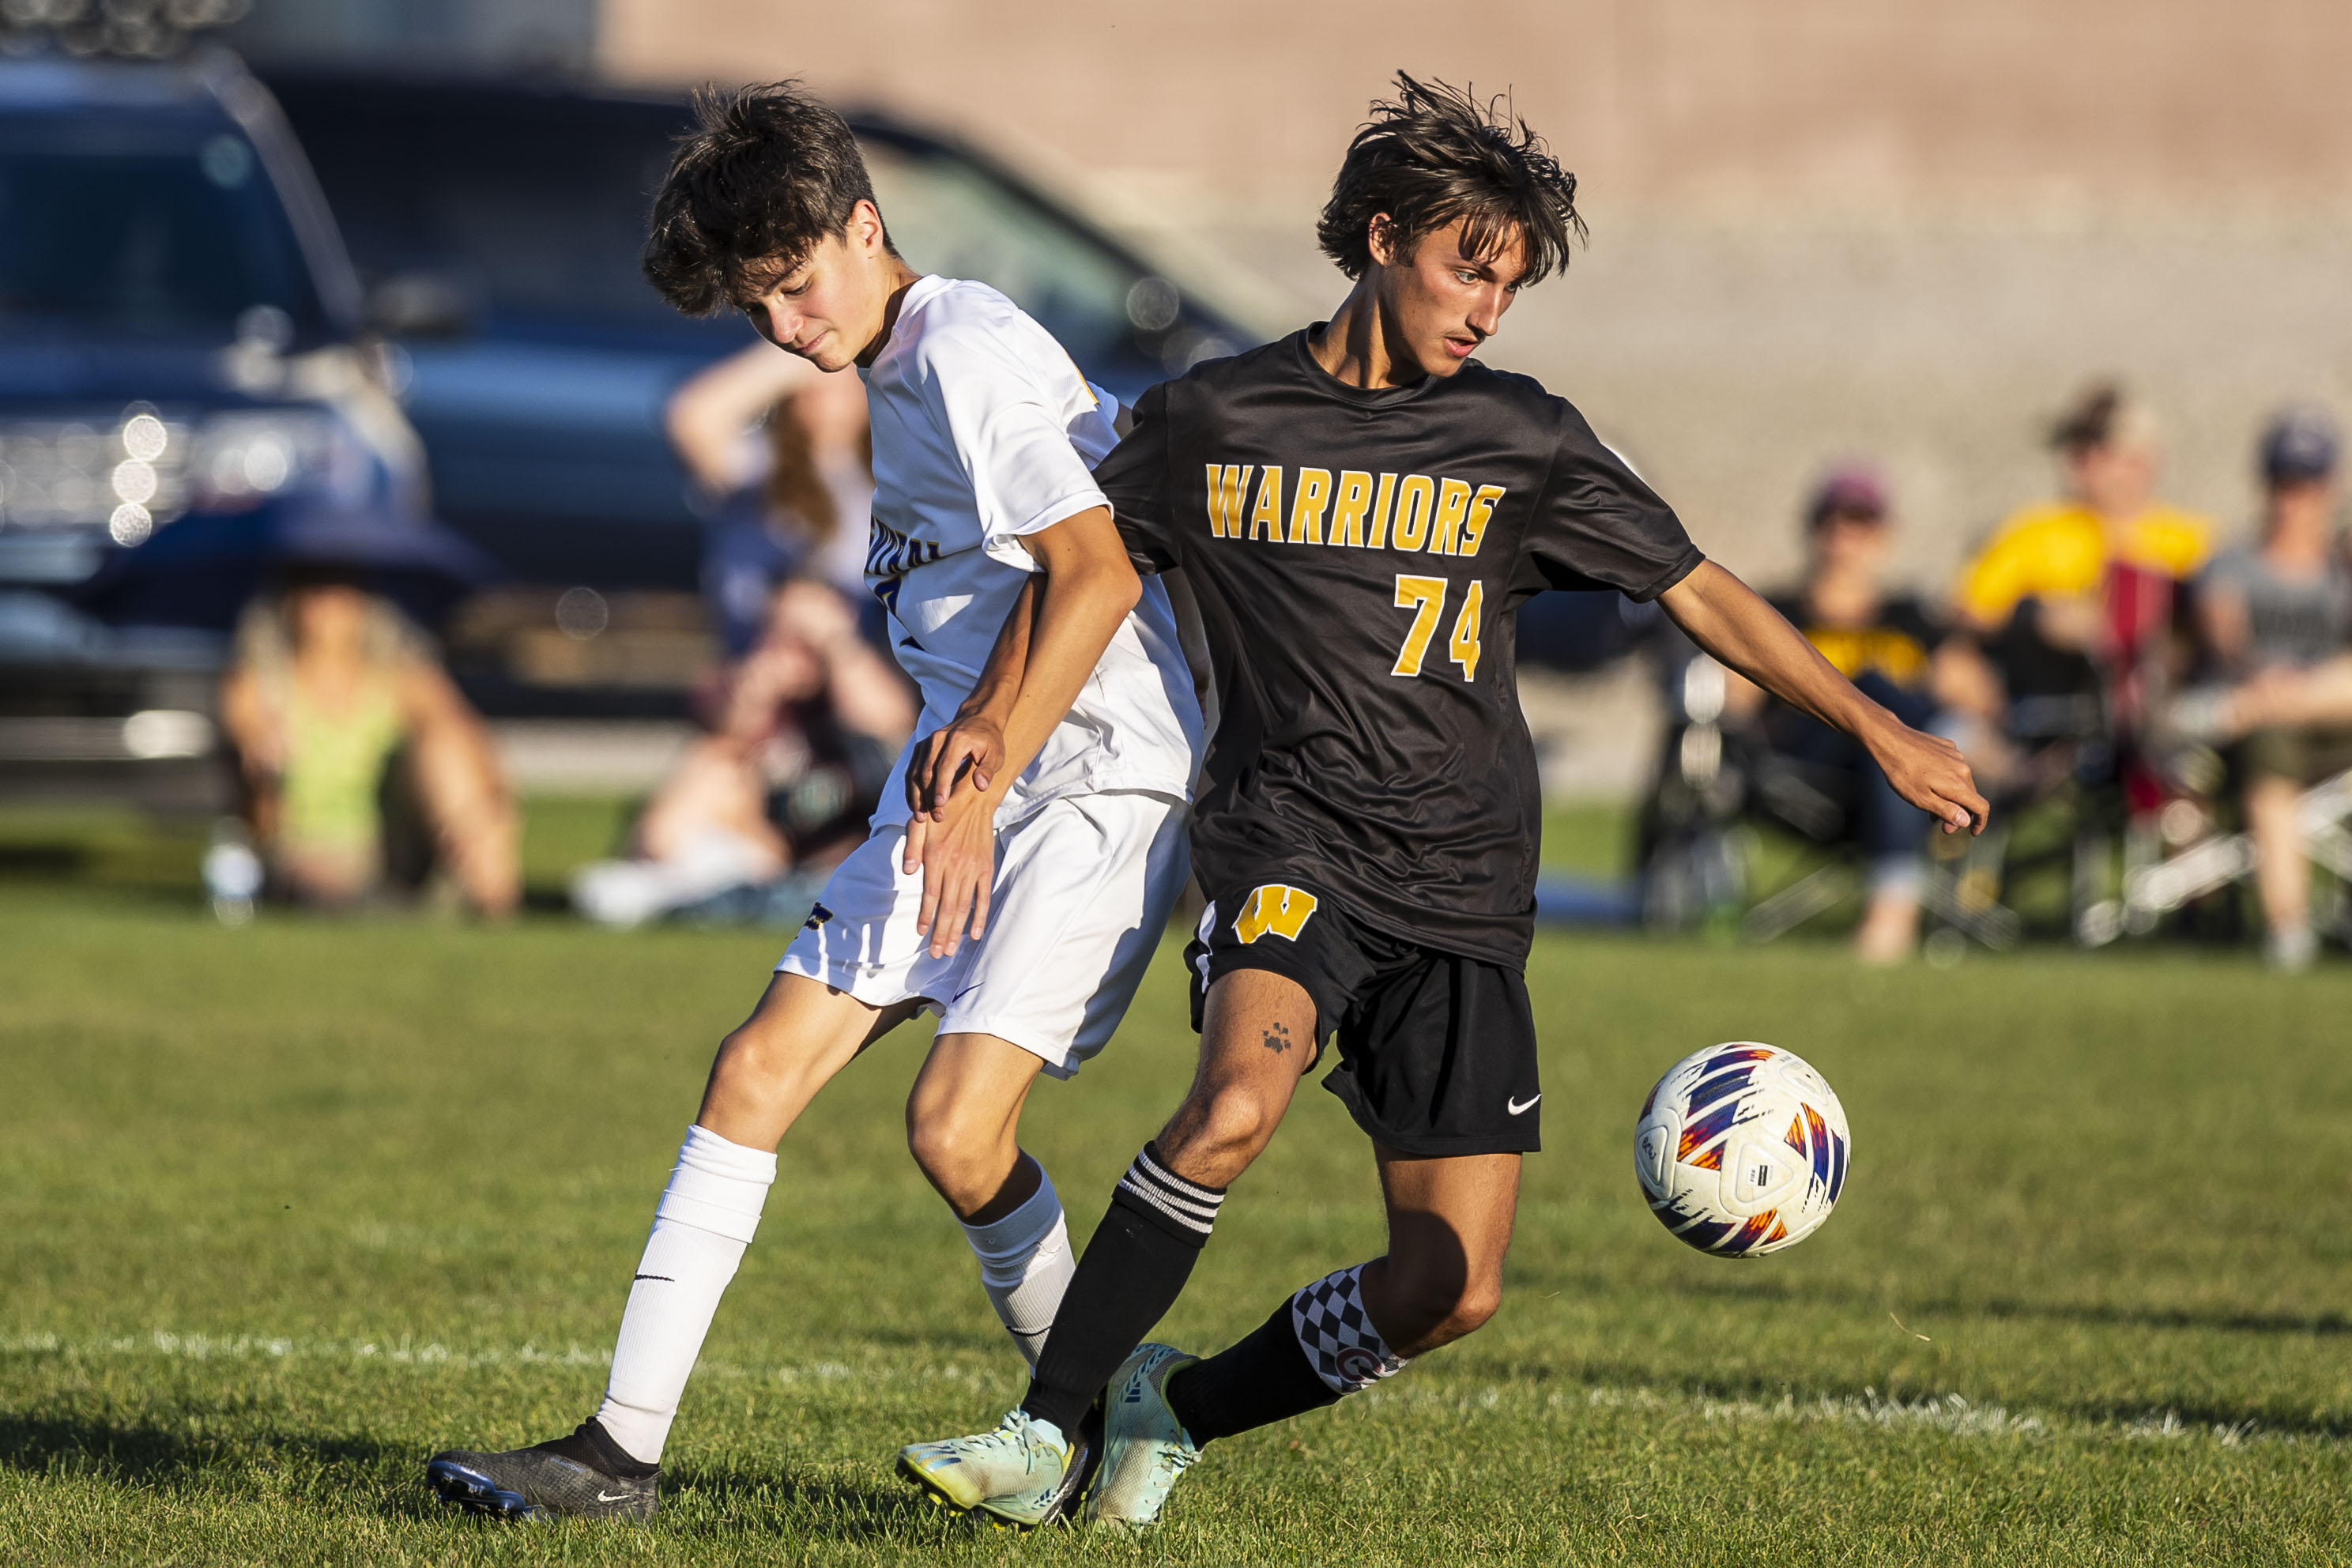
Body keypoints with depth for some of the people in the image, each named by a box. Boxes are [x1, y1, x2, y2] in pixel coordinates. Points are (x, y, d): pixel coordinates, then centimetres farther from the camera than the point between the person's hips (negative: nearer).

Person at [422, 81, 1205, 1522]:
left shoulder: (969, 349, -14)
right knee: (757, 1075, 0)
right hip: (968, 775, 9)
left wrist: (980, 791, -23)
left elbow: (1095, 572, -23)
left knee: (957, 1126, -18)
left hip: (1102, 780, -9)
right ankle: (624, 1448, 1)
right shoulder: (895, 376, 15)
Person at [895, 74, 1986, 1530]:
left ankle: (1184, 1409, 16)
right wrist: (997, 712, 11)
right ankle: (1047, 1428, -25)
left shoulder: (1525, 441, 5)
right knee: (1236, 1105, -34)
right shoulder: (1212, 422, 4)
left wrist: (1880, 730, 9)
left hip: (1464, 892, 2)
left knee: (1452, 1287, -7)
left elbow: (1702, 593, 11)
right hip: (1291, 846, -2)